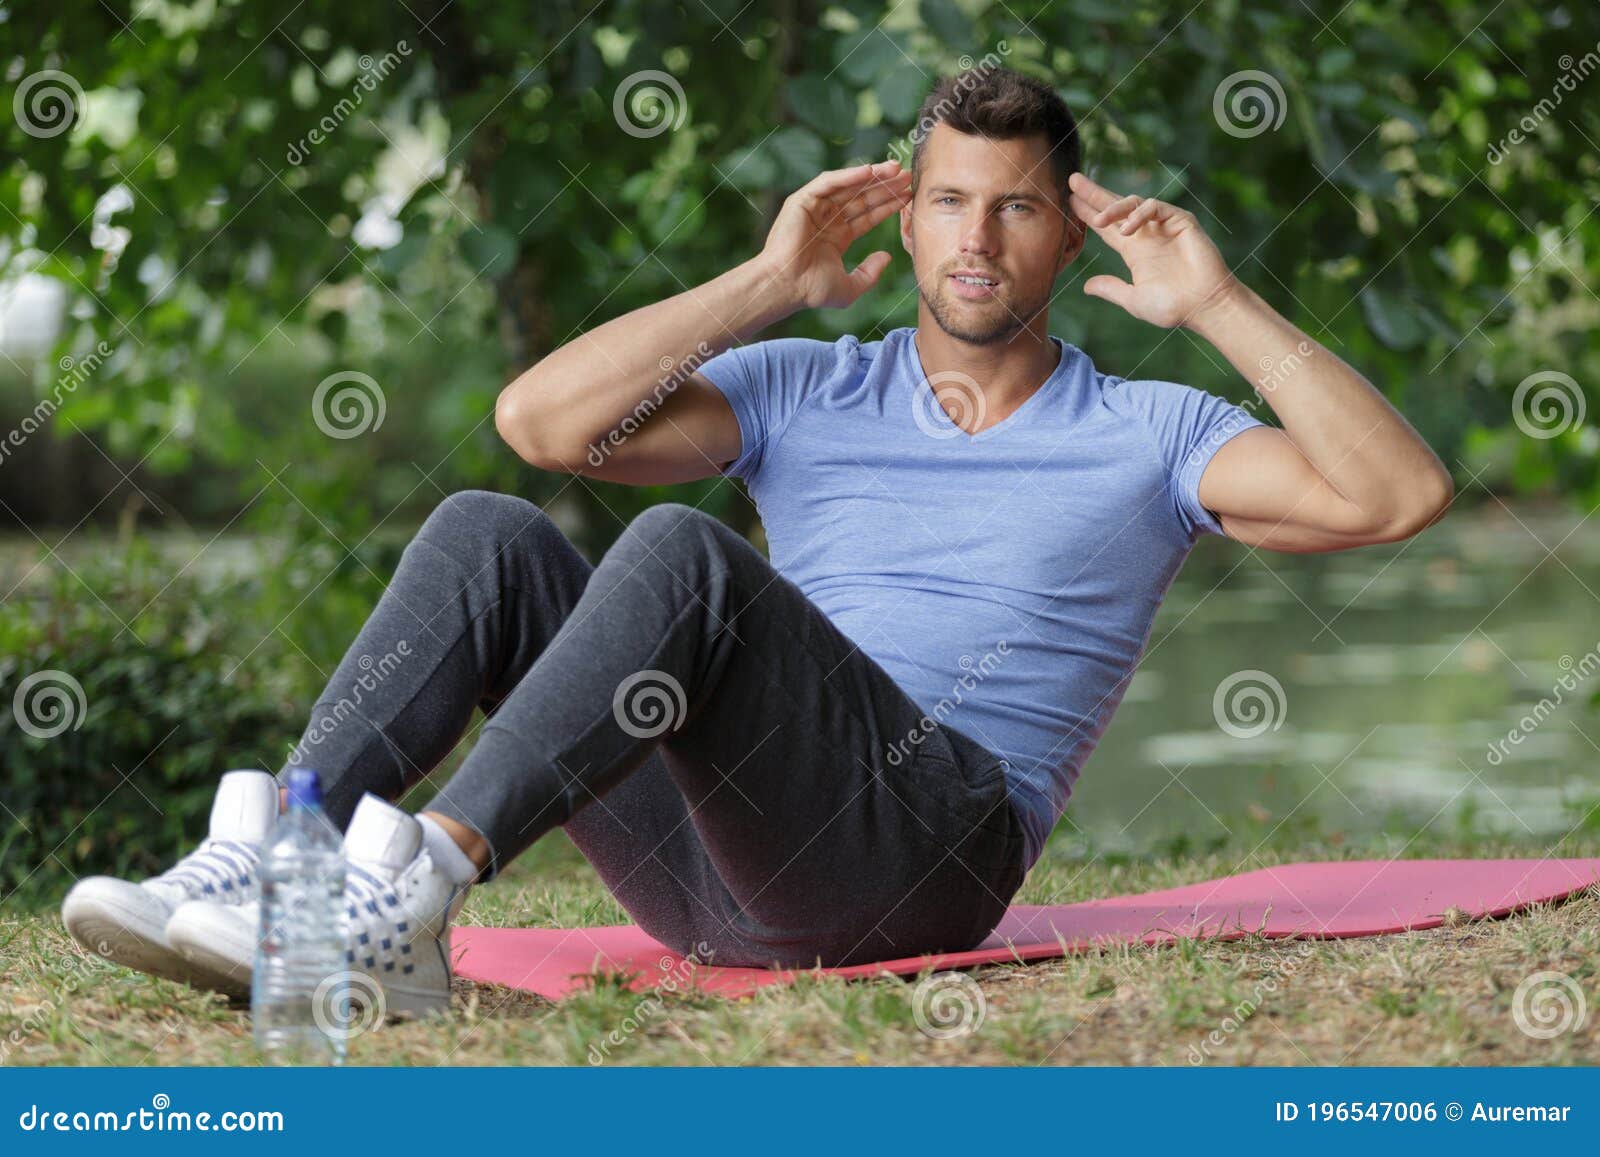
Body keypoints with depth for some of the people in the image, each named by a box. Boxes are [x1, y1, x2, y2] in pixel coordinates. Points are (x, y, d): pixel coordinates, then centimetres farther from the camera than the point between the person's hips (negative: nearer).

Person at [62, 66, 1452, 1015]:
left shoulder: (1144, 435, 14)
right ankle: (276, 868, -32)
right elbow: (542, 421, 6)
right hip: (714, 864, 5)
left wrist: (1219, 306, -2)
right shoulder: (805, 392, 22)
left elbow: (1394, 493, -2)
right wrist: (771, 284, 6)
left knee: (683, 553, -29)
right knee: (489, 535, -14)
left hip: (929, 843, -4)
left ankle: (420, 886, -45)